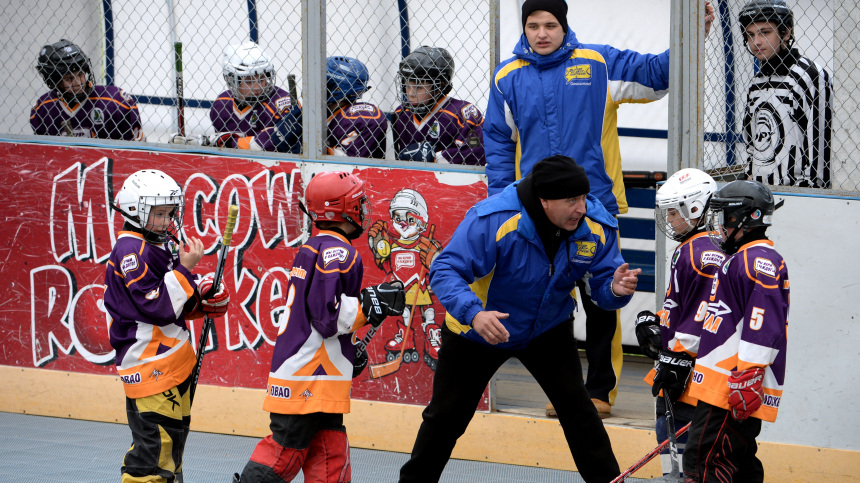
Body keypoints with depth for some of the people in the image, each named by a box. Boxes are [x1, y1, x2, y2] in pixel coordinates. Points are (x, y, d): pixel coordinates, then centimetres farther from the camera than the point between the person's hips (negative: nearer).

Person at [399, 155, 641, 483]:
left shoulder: (596, 227, -21)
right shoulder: (493, 220, -35)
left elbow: (603, 285, -13)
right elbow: (445, 271, -35)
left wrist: (615, 289, -39)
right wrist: (473, 313, -51)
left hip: (547, 330, 2)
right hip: (477, 330, -2)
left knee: (576, 407, -11)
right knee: (446, 415, 8)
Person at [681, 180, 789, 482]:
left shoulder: (758, 259, -12)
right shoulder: (739, 258, 22)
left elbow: (763, 326, -22)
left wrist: (748, 380, -25)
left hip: (736, 389, -11)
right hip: (722, 386, 11)